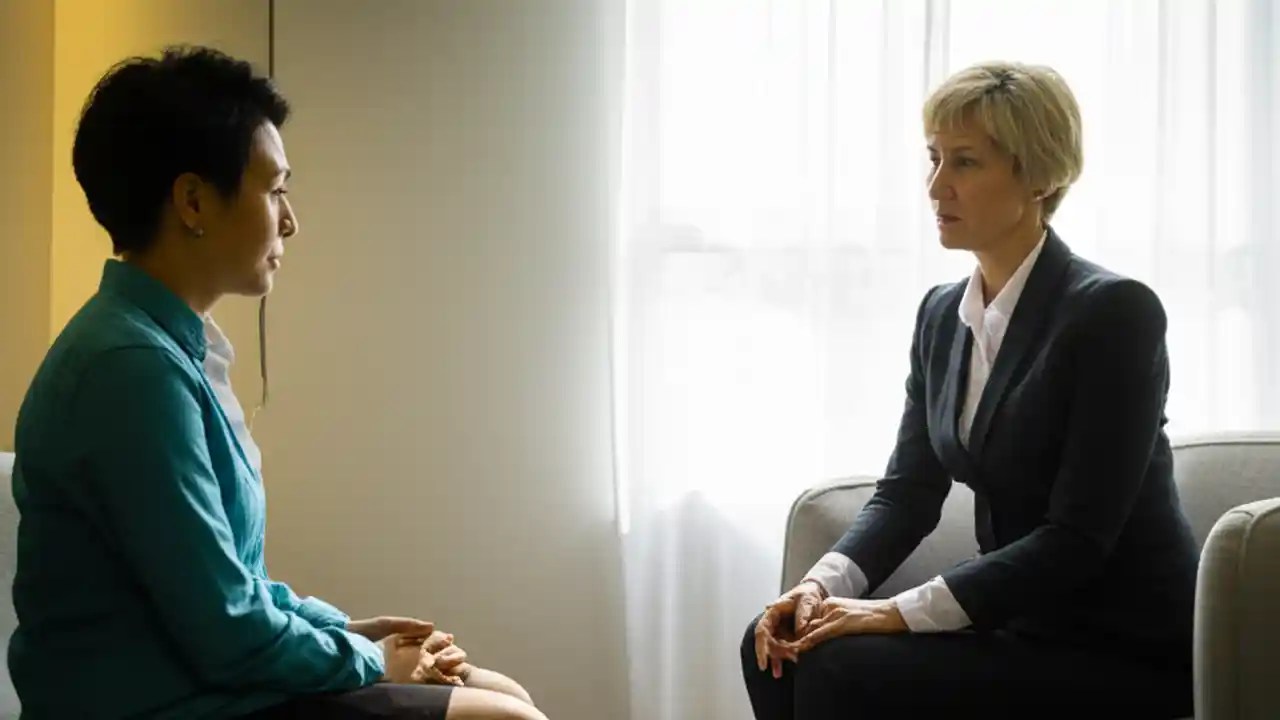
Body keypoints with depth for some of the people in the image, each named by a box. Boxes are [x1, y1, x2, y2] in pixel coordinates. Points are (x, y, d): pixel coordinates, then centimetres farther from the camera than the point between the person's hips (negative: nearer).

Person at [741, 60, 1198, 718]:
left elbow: (1078, 538, -22)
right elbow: (908, 491, 7)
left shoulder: (1114, 311, -17)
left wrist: (901, 612, -25)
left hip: (1126, 648, -7)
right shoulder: (942, 314, 8)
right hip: (1017, 621, 7)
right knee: (777, 647, -10)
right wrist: (823, 584, -13)